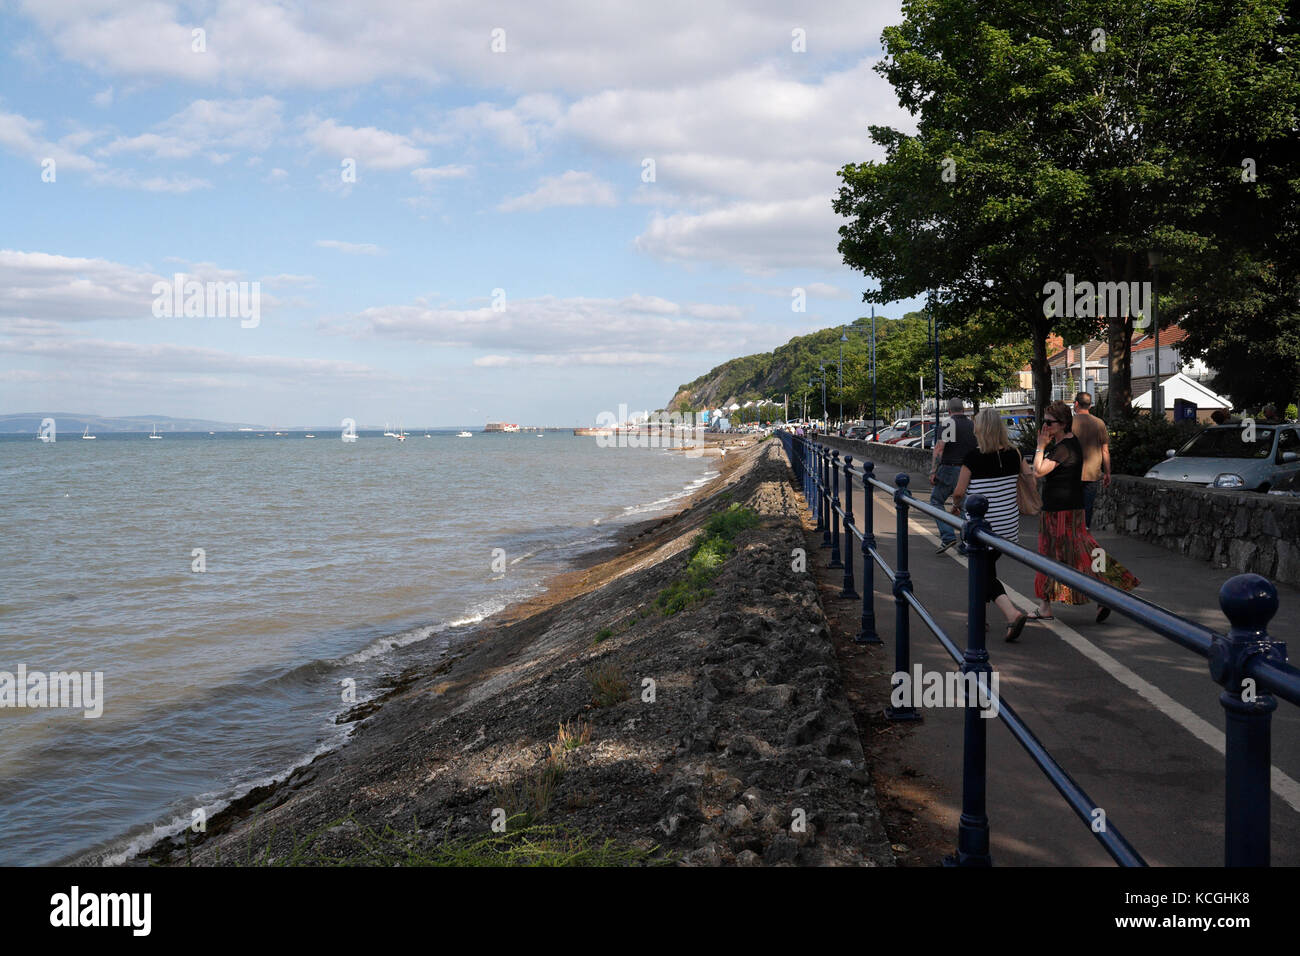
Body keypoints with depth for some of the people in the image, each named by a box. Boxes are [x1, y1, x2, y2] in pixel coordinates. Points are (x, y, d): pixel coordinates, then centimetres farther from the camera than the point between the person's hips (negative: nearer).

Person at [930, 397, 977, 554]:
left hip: (949, 469, -5)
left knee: (936, 500, 6)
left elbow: (939, 448, -15)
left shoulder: (948, 423, -6)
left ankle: (947, 536, -9)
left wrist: (933, 471, -16)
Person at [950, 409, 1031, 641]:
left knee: (986, 574, 2)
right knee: (987, 566, 22)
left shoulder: (973, 457, -15)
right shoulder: (1014, 454, -1)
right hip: (1009, 524, 6)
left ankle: (1013, 613, -19)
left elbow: (959, 491, -10)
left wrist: (956, 506, 11)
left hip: (982, 525, -6)